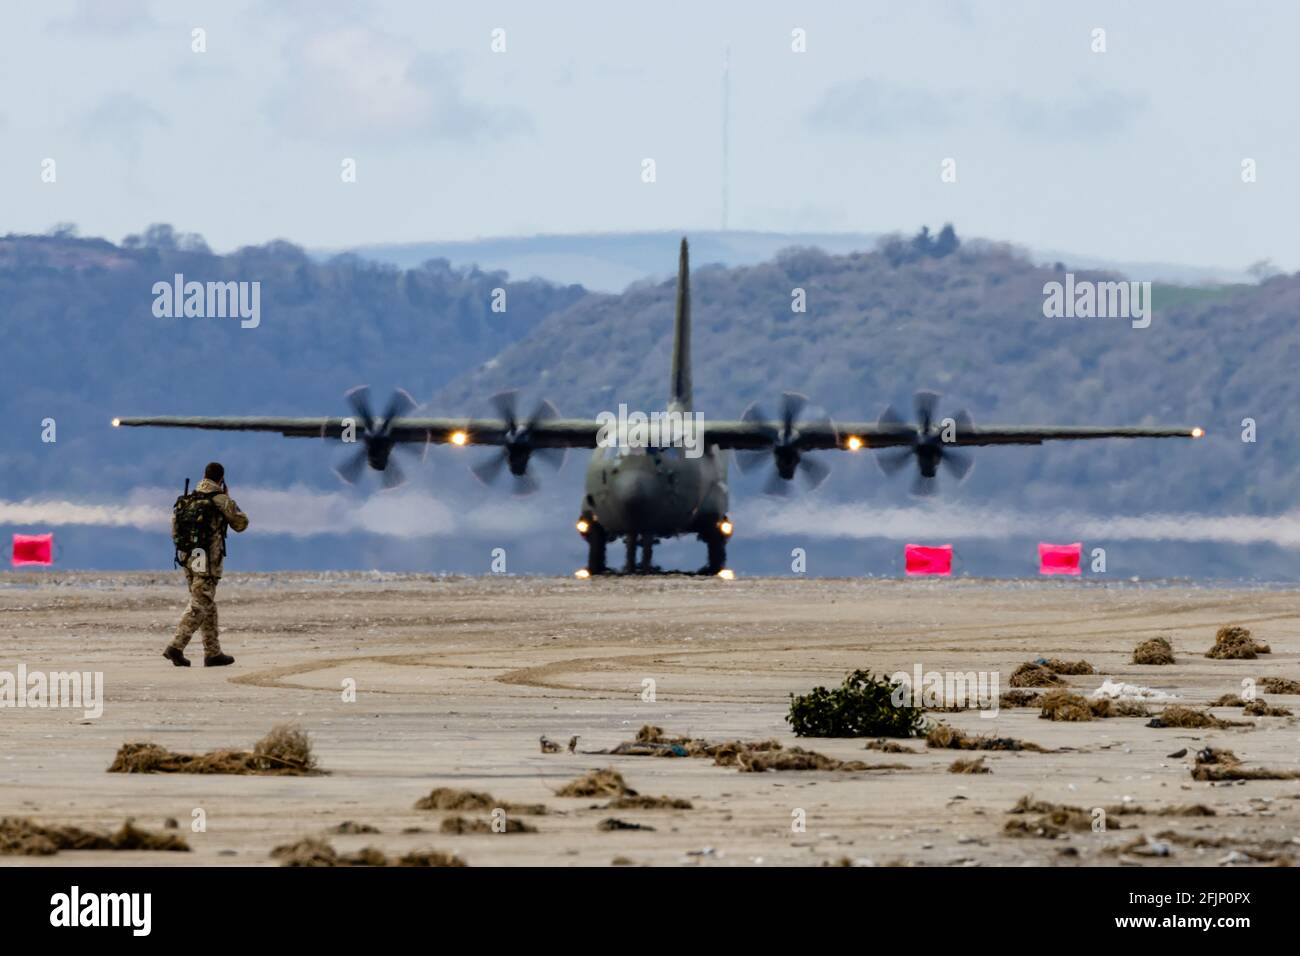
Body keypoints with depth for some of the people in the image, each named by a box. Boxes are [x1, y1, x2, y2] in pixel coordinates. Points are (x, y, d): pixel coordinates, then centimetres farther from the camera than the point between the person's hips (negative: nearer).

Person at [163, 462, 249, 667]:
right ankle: (176, 647, -18)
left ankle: (213, 652, 17)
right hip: (208, 560, -7)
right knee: (199, 606, -6)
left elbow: (175, 530, 12)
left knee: (208, 606, 15)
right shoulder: (222, 500, -8)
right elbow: (241, 523, 3)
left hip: (188, 558, 7)